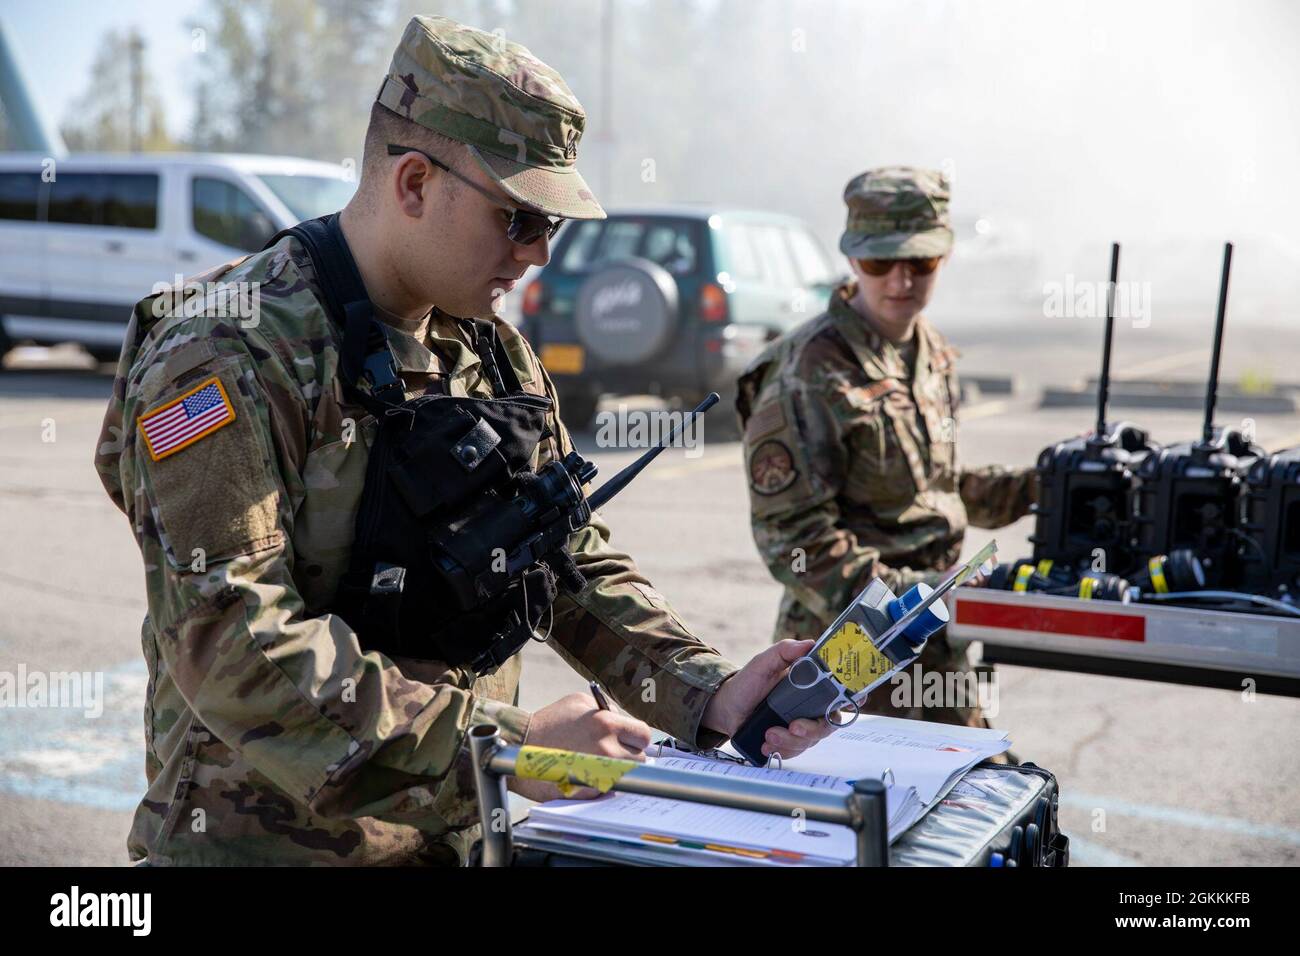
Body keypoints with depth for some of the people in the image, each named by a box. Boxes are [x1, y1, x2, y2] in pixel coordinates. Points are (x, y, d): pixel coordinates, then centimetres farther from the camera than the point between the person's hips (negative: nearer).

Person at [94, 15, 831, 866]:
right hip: (268, 837, -6)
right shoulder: (228, 355, -18)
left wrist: (709, 694, -6)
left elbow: (576, 563, 9)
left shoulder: (495, 355, 6)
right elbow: (234, 647, -25)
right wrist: (505, 747, -28)